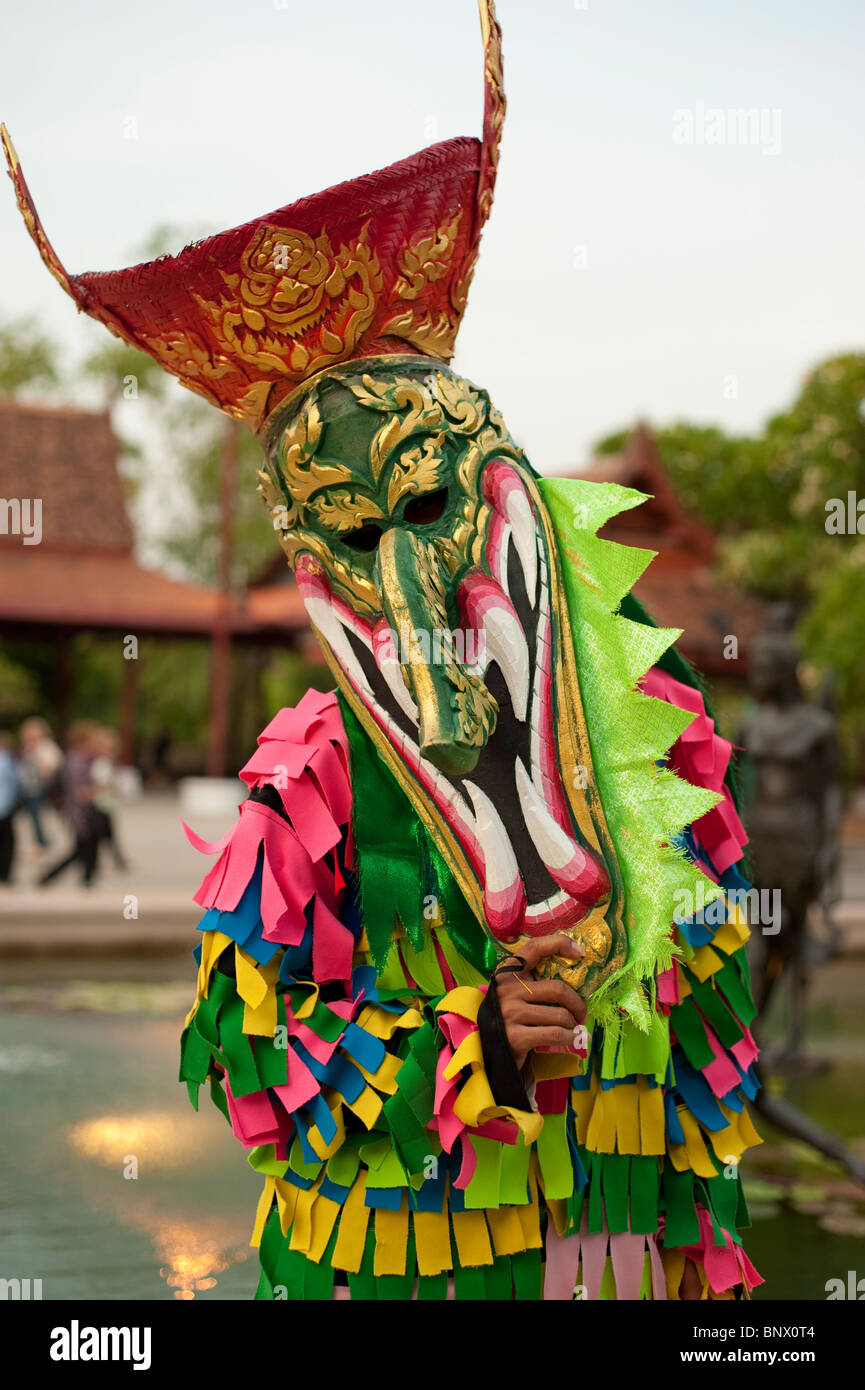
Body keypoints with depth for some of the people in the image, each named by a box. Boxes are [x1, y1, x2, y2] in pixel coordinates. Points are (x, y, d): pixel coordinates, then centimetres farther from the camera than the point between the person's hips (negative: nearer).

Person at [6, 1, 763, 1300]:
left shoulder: (649, 721, -4)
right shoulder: (312, 781, -14)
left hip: (622, 1243, 3)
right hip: (397, 1254, -2)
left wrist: (712, 1238, 8)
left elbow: (714, 992, 5)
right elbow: (239, 1043, -10)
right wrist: (465, 1048, -22)